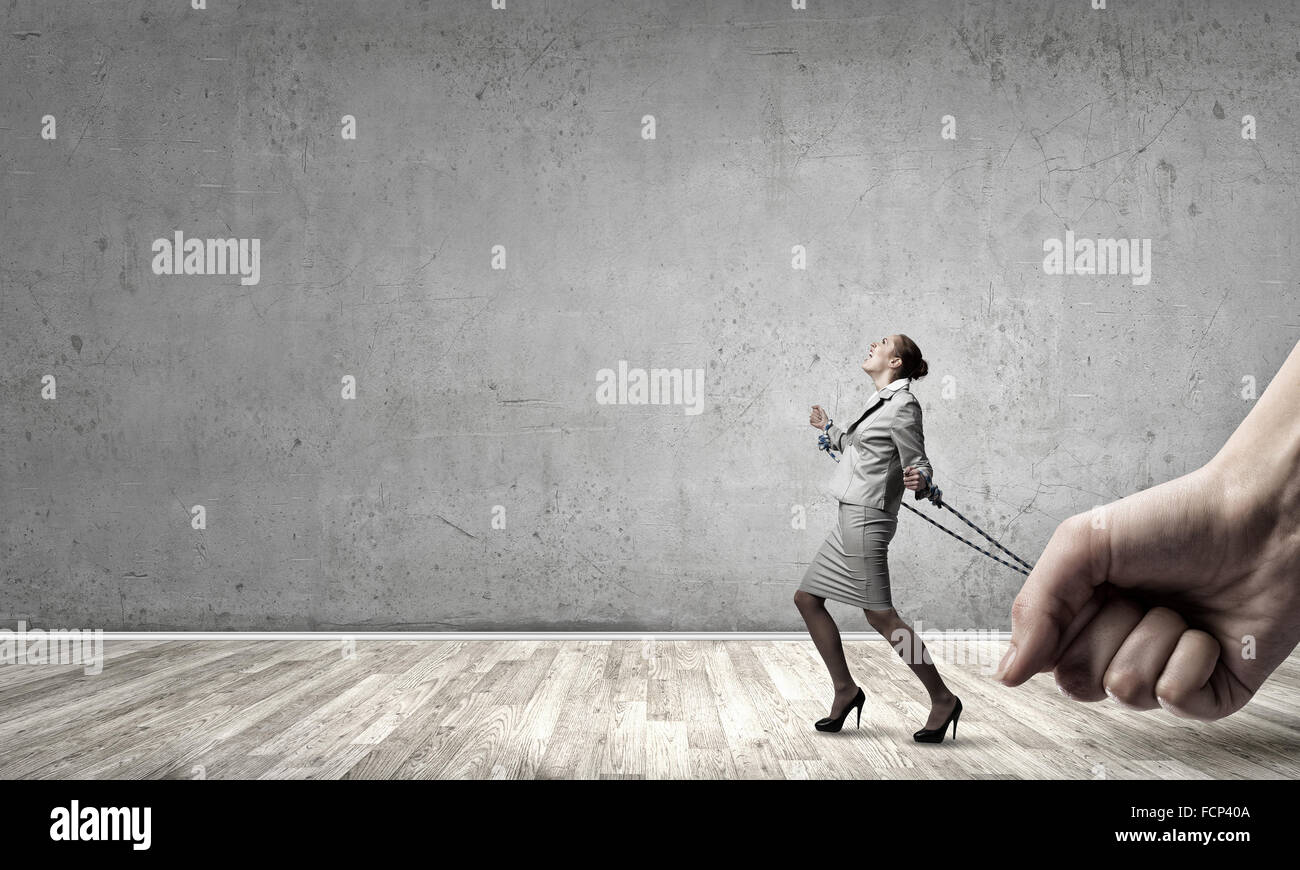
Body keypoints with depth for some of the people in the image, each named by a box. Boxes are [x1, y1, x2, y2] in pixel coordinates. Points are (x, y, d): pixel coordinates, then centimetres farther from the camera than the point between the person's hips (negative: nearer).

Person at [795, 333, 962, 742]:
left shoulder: (902, 405, -10)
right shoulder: (881, 401, 17)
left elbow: (918, 462, -12)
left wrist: (920, 482, -35)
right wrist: (829, 429, 45)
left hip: (867, 519, -10)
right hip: (851, 517, 10)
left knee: (880, 614, -10)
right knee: (806, 598, 10)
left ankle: (942, 699, 1)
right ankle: (846, 690, 16)